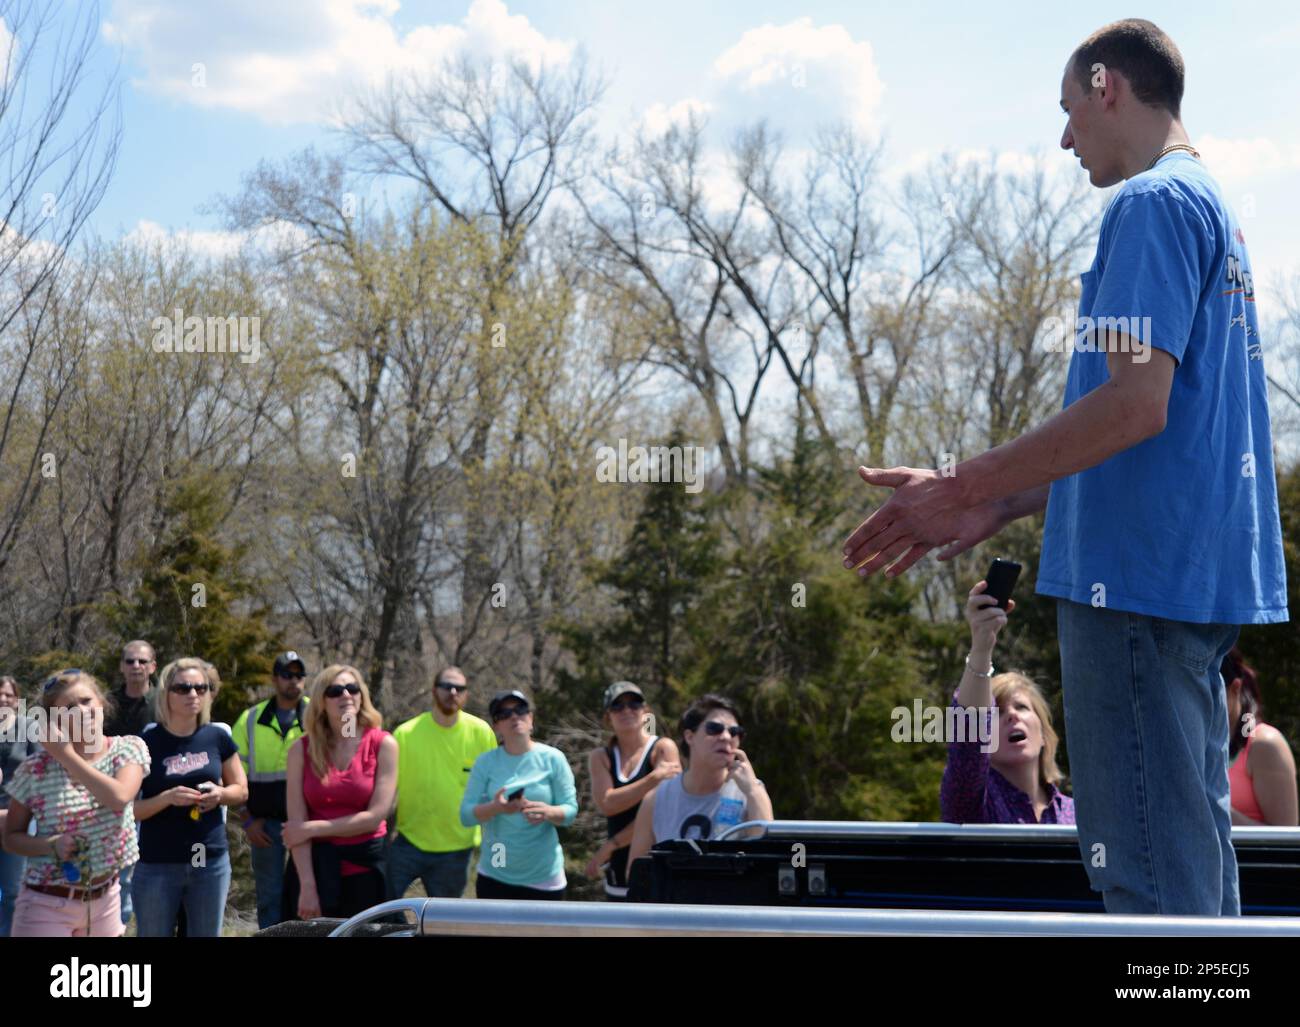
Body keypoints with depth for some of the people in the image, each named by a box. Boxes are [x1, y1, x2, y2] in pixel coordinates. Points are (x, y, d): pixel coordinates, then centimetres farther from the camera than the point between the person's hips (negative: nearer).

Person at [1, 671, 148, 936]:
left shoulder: (129, 748, -5)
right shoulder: (36, 769, -9)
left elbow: (119, 797, -24)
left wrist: (67, 755, -19)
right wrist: (52, 845, -20)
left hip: (105, 899, 3)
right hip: (47, 905, -2)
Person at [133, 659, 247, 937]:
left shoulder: (217, 737, 3)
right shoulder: (147, 742, -7)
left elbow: (241, 790, 13)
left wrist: (220, 794, -9)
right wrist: (167, 797, -22)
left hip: (211, 861, 3)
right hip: (157, 865, -3)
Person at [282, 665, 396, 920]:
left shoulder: (383, 744, -1)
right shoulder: (302, 749, 2)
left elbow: (376, 816, -6)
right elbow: (297, 822, -4)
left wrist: (314, 828, -8)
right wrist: (307, 886, -13)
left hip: (365, 867, -1)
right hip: (315, 864, 1)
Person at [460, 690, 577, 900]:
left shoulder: (552, 758, -3)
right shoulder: (485, 763, 0)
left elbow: (570, 809, -3)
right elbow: (466, 815, -6)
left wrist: (549, 812, -26)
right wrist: (495, 807, -27)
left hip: (543, 876, -1)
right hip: (495, 874, 1)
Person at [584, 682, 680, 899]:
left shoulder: (663, 748, -3)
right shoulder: (601, 757, 10)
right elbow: (606, 803, -8)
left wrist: (611, 845, -11)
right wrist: (654, 778, -17)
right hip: (620, 866, 5)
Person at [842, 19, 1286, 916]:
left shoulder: (1152, 204, -10)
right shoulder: (1213, 209, 21)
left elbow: (1134, 405, -20)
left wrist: (964, 490, -14)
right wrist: (1002, 506, 21)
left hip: (1137, 575, -10)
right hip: (1202, 578, 10)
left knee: (1150, 875, -8)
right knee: (1193, 856, 14)